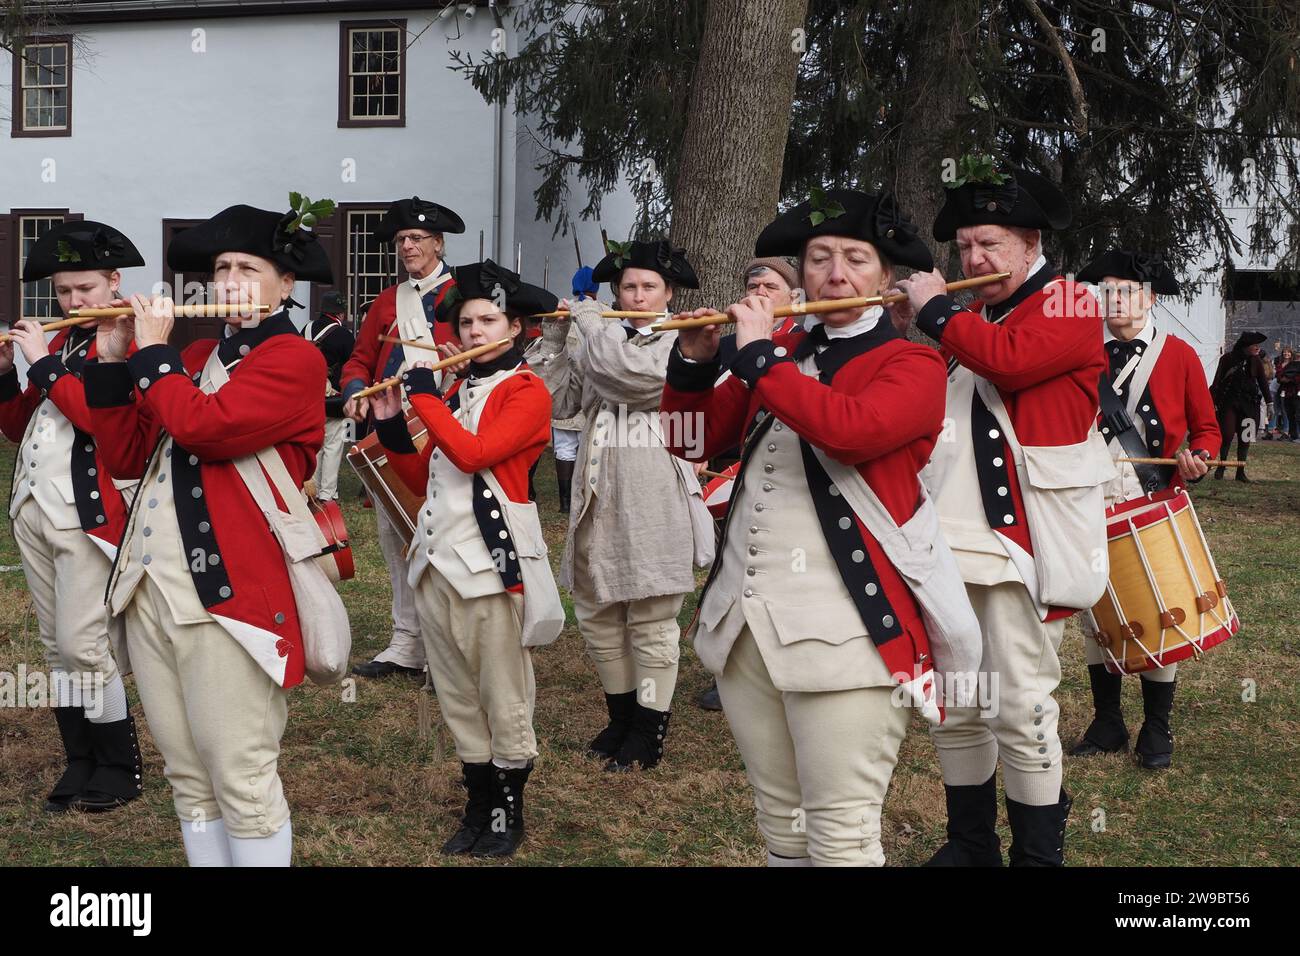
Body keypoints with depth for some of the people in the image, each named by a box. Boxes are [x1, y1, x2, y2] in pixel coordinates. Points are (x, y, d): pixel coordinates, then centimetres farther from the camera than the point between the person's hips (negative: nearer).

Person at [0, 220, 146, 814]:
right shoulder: (58, 343, 16)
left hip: (87, 513, -8)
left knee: (84, 645, -7)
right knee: (56, 645, 10)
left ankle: (119, 768, 7)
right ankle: (79, 763, 19)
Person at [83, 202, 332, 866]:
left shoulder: (293, 359, -5)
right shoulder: (196, 357, 18)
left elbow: (203, 426, -20)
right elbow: (126, 457, 15)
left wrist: (151, 351, -6)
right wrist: (112, 361, 7)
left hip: (229, 591, -7)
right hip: (151, 586, 7)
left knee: (241, 780, -3)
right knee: (187, 777, 13)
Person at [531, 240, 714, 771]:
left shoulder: (680, 344, -1)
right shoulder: (600, 345, 15)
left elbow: (634, 374, -20)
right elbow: (559, 400, 7)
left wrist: (590, 321, -8)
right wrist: (554, 338, 0)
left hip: (653, 503, -6)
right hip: (599, 499, 6)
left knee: (651, 620, 0)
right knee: (595, 612, 11)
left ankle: (648, 733, 12)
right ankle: (621, 716, 28)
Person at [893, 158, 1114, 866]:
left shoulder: (1069, 304, -2)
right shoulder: (969, 318, 19)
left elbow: (1009, 358, -22)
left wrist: (934, 310, -10)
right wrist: (909, 329, 7)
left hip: (1020, 537, -7)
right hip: (952, 535, 7)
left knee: (1019, 707, -6)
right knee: (953, 705, 10)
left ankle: (1038, 854, 6)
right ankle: (970, 845, 24)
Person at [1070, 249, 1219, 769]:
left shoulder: (1179, 356, 2)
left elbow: (1207, 428, 6)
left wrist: (1196, 458, -15)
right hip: (1094, 511, 2)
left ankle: (1156, 731, 14)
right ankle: (1107, 722, 19)